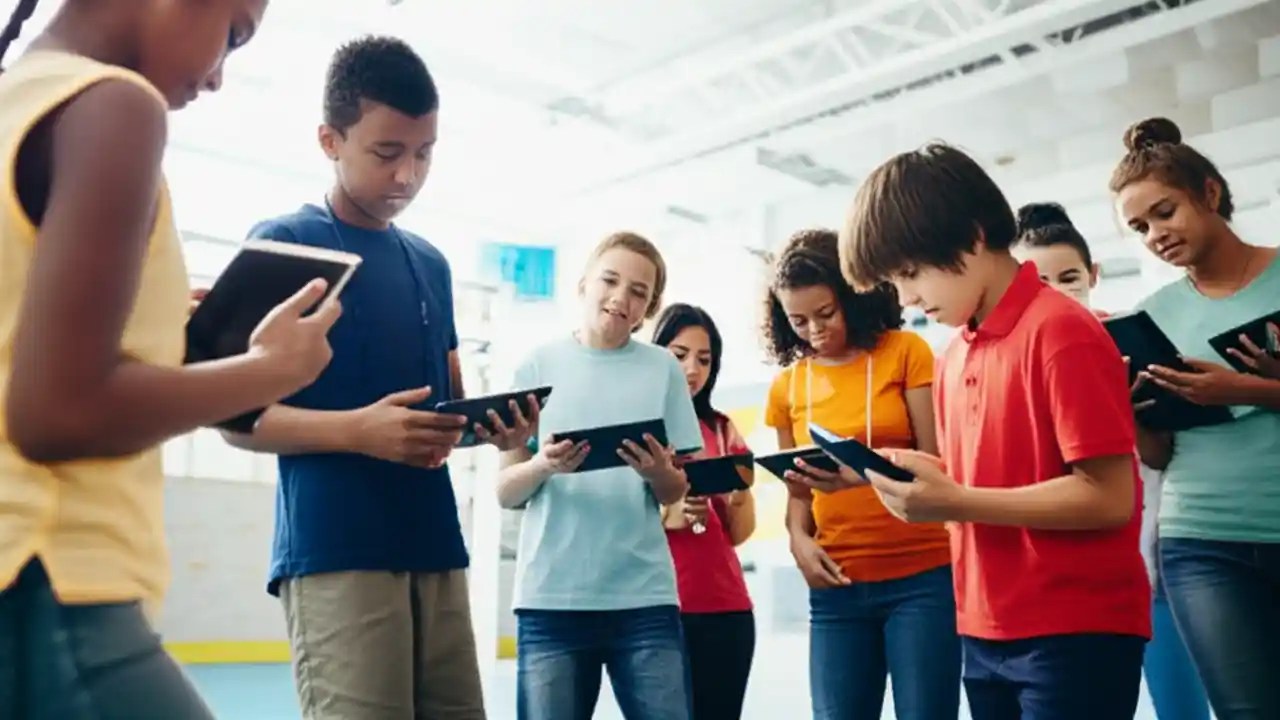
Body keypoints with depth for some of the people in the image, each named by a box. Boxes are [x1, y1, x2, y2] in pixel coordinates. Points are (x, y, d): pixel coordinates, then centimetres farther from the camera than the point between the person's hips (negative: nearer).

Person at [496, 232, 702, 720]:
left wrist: (660, 472, -14)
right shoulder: (539, 365, 4)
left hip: (644, 594, 1)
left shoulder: (662, 369, 5)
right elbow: (506, 491, 4)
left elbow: (675, 494, 8)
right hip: (551, 594, 0)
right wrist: (543, 466, -17)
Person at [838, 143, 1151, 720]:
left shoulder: (1062, 332, -14)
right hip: (986, 635, 8)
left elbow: (1108, 497, -18)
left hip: (1075, 633, -7)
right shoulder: (952, 358, 9)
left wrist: (953, 503, -21)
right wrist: (914, 481, -3)